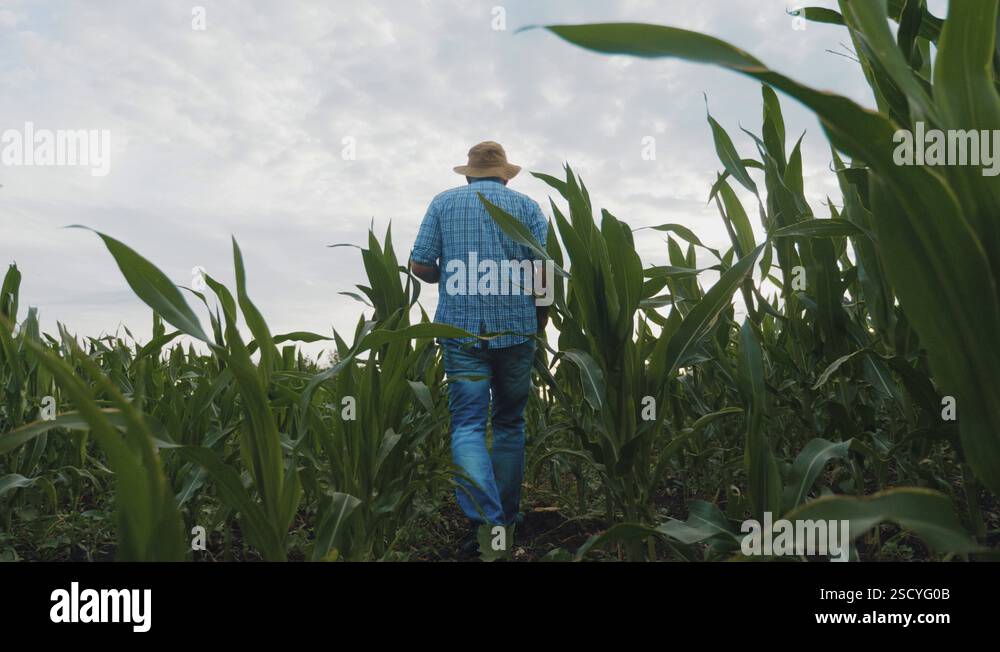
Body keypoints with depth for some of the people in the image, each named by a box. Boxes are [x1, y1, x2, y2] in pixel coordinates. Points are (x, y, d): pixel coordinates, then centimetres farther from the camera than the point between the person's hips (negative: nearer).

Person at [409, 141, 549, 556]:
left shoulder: (444, 203, 10)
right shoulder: (526, 205, 8)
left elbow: (420, 265, 2)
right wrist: (541, 317, 13)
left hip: (461, 328, -1)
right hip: (515, 329, 1)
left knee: (468, 425, -3)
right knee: (509, 422, 15)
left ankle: (485, 520, -21)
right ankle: (507, 517, 21)